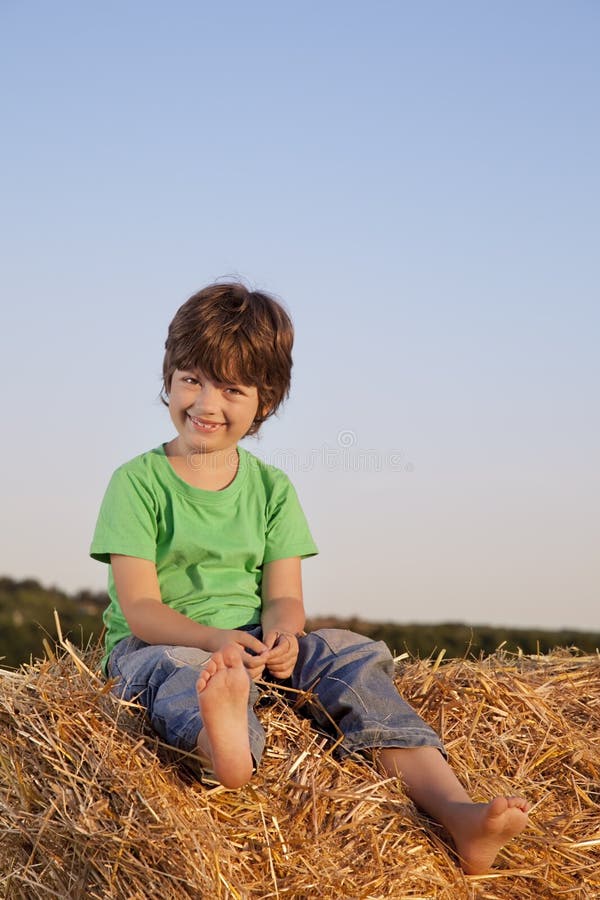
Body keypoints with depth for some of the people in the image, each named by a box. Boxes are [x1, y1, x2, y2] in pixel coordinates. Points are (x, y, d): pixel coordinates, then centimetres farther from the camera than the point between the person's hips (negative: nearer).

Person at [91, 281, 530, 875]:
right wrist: (218, 640, -32)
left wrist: (281, 632, -25)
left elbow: (282, 596, 1)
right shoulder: (138, 482, -4)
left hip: (251, 642, 4)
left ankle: (455, 810, -40)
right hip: (154, 645, -4)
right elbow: (140, 608, -12)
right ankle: (225, 748, -79)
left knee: (350, 657, -21)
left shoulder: (271, 488, 9)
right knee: (188, 673, -39)